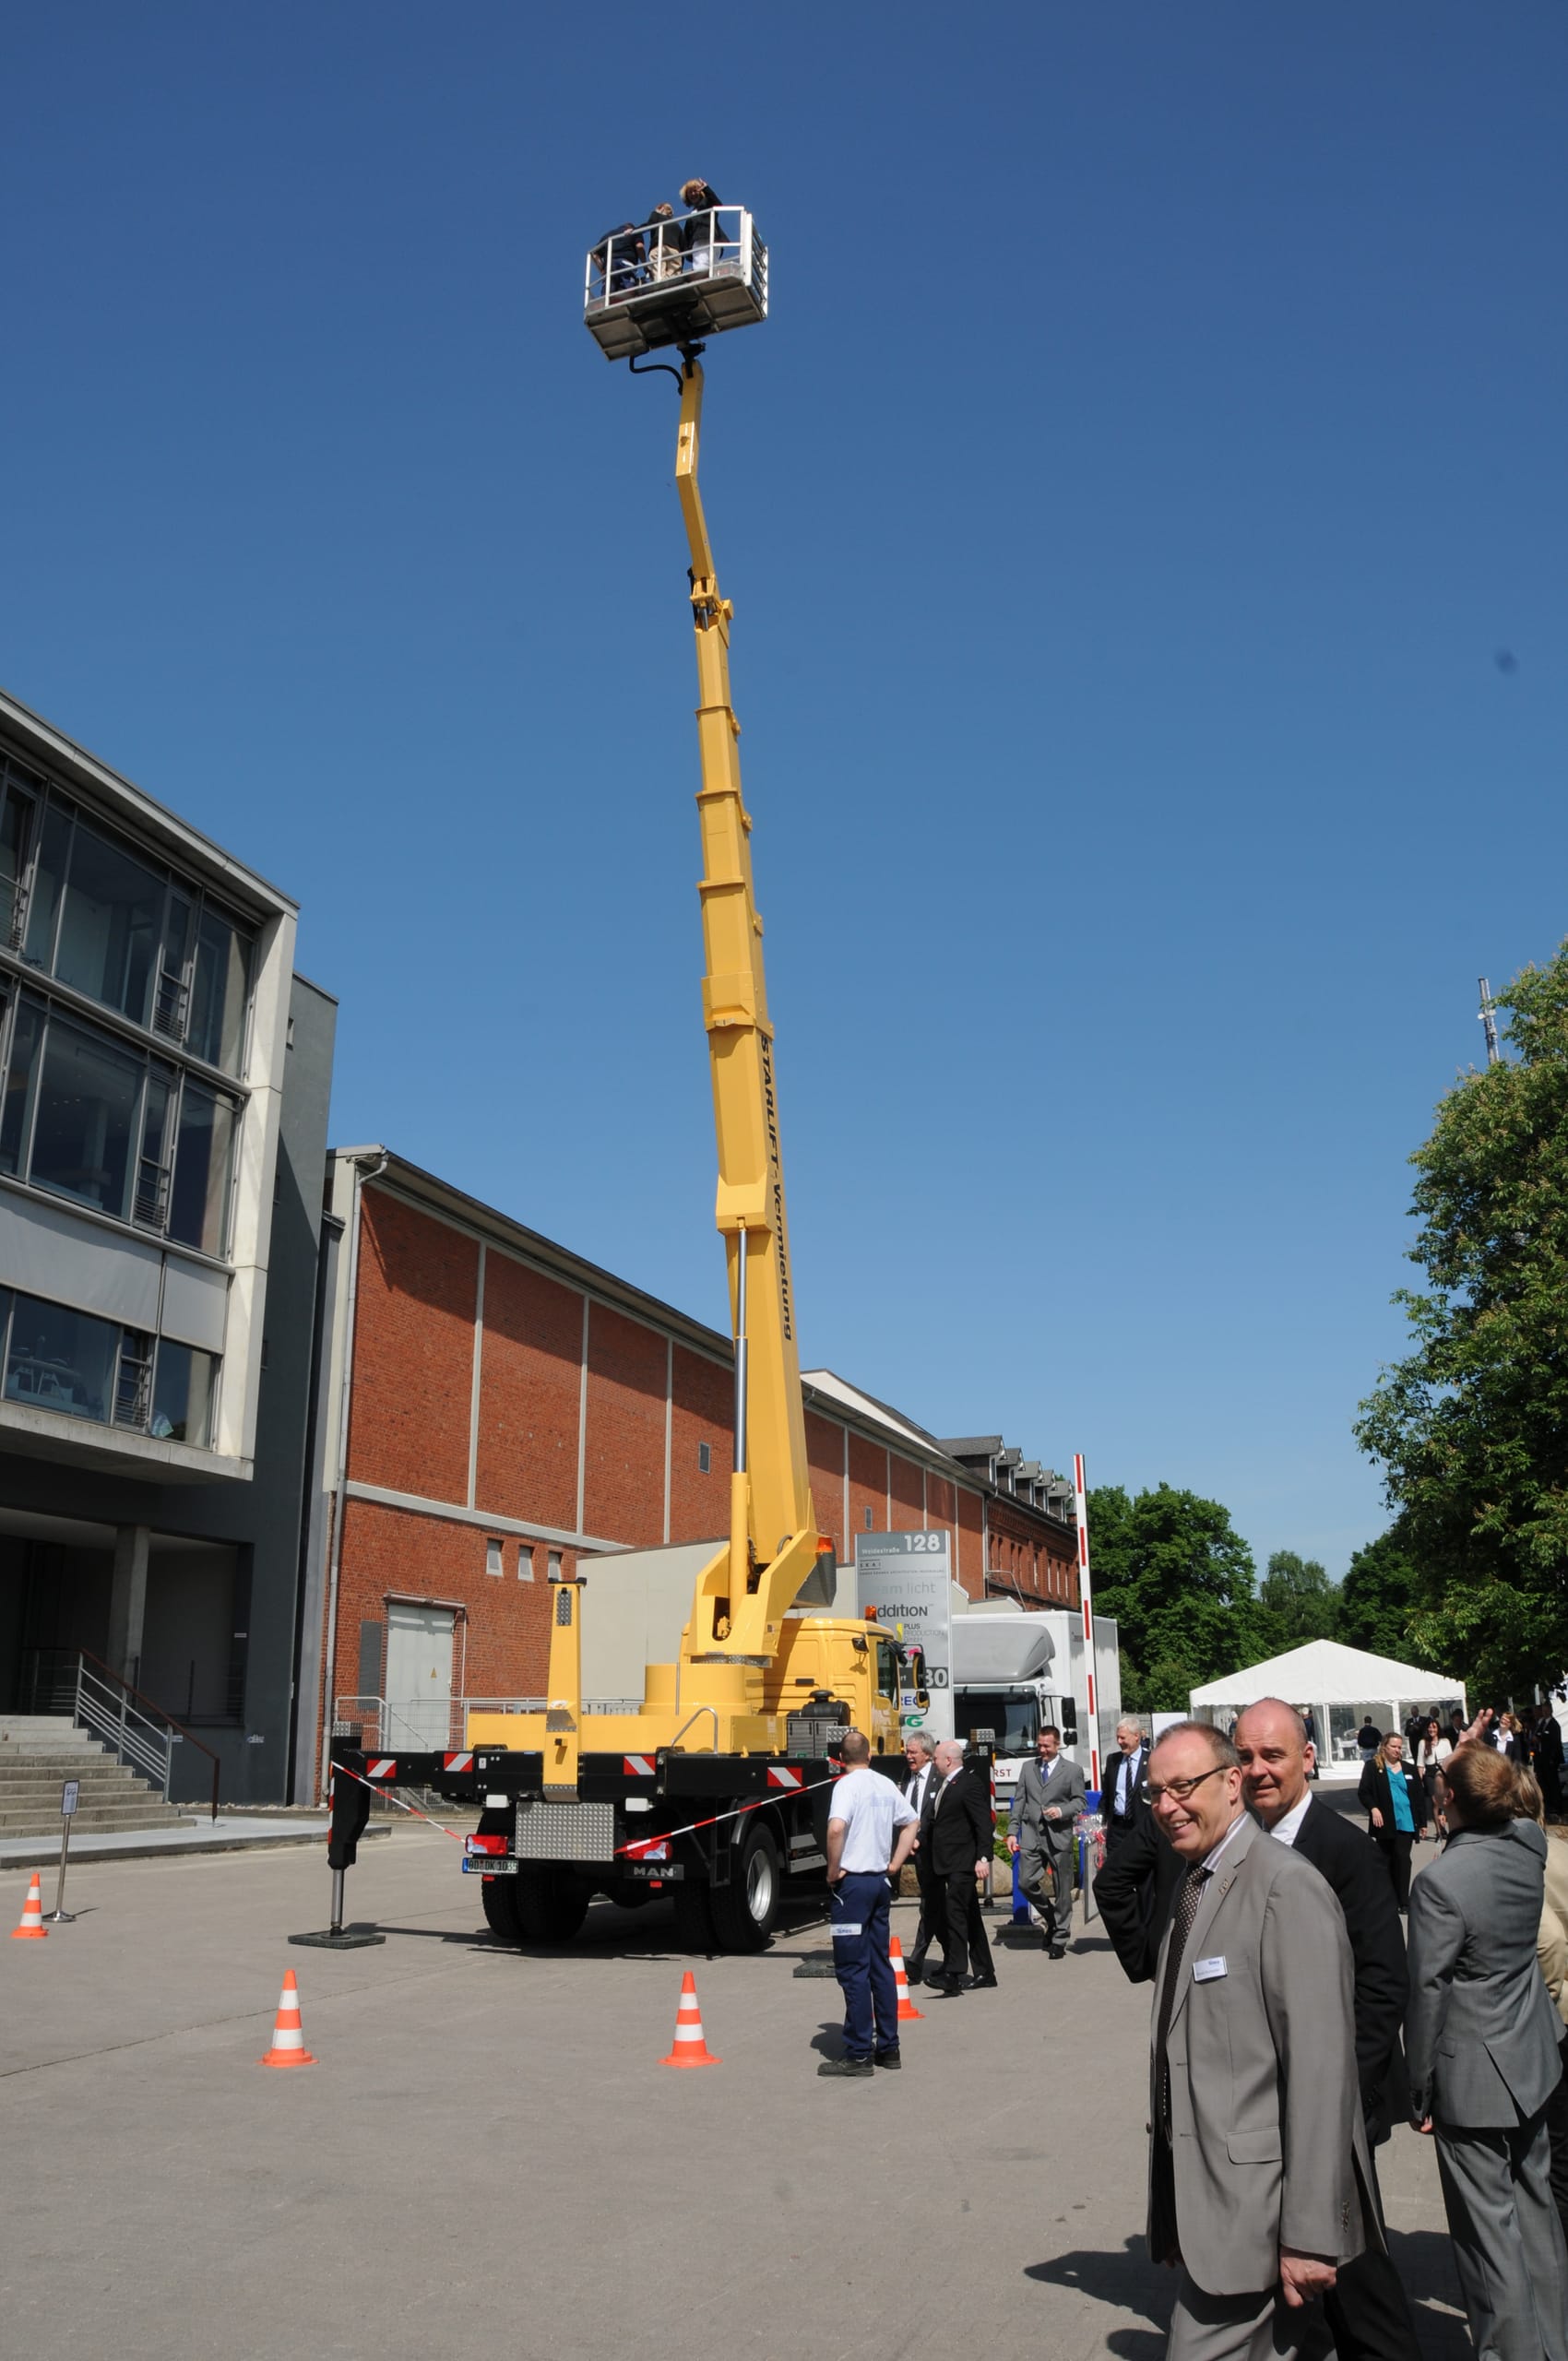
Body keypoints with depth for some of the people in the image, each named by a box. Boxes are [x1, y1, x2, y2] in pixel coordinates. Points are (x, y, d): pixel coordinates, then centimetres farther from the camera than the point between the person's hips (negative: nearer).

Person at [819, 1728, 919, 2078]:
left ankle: (858, 2054, -1)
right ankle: (888, 2046, 20)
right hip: (881, 1881, 7)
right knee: (880, 1964, 14)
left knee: (853, 1969, -3)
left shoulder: (848, 1785, -13)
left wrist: (833, 1870, -16)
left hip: (852, 1882, -7)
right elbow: (910, 1824, 20)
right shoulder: (886, 1785, 9)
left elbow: (836, 1828, -29)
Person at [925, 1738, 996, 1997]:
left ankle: (953, 1975, -20)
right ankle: (984, 1973, 21)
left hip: (963, 1864, -10)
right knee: (970, 1917, 14)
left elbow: (983, 1825, -18)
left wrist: (983, 1858, -24)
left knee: (956, 1914, -15)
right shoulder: (945, 1785, 16)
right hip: (948, 1864, 10)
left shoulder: (969, 1785, -13)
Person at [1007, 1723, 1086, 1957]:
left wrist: (1062, 1810, -16)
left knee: (1062, 1890, 2)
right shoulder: (1028, 1768, 12)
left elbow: (1079, 1801, 3)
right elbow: (1019, 1801, 11)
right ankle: (1052, 1918, 21)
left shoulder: (1072, 1770, 3)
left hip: (1060, 1837, -3)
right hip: (1031, 1835, 3)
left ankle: (1059, 1940, 14)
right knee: (1026, 1883, -5)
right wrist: (1012, 1832, 4)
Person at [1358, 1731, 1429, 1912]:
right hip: (1384, 1823, -1)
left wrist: (1422, 1822, 10)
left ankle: (1403, 1900, -1)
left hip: (1406, 1823, 1)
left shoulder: (1408, 1769, 11)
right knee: (1386, 1860, 7)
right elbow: (1363, 1792, -3)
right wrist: (1373, 1808, -20)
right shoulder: (1373, 1767, 0)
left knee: (1402, 1858, -7)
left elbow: (1419, 1797, 13)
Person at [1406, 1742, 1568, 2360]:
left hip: (1472, 2077, -8)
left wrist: (1419, 2094, -9)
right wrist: (1473, 1761, 9)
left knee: (1489, 2225, 4)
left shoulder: (1439, 1882, -26)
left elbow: (1427, 1993, -19)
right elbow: (1508, 1819, 20)